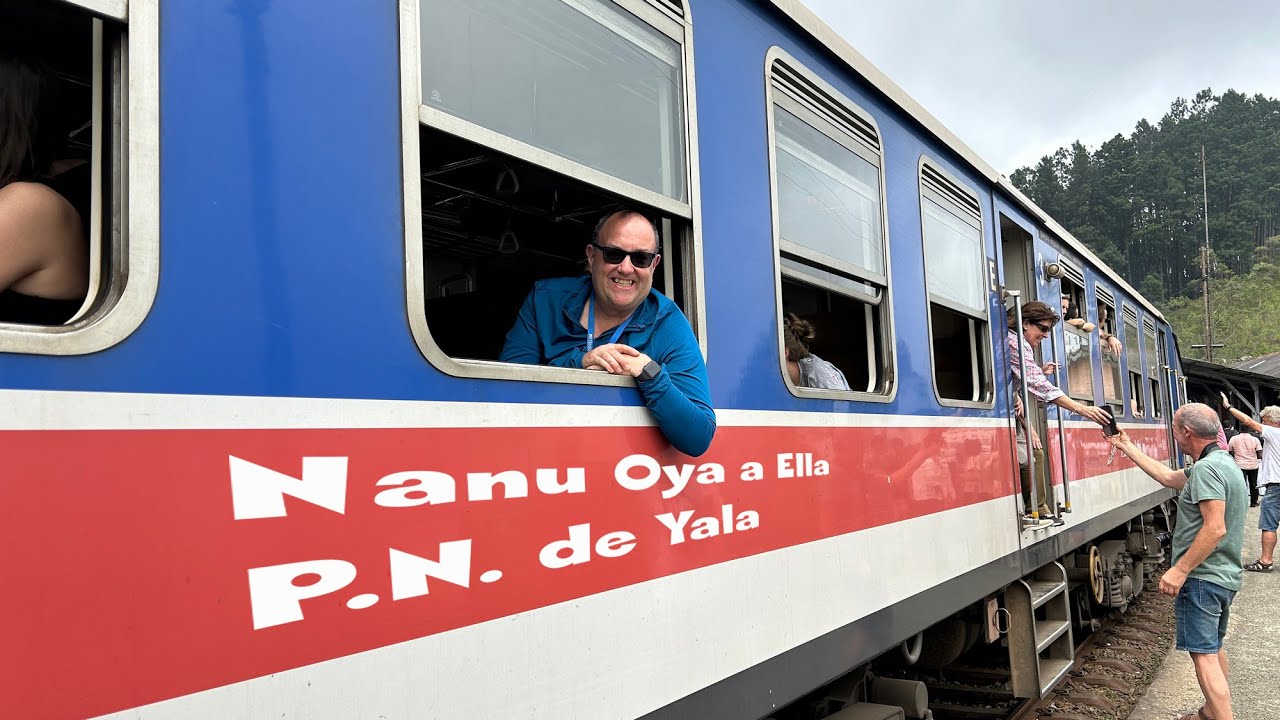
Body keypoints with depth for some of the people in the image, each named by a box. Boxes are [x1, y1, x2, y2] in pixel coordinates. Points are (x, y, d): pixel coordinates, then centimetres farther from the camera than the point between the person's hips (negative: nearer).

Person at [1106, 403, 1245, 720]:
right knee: (1214, 648, 22)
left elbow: (1215, 528, -28)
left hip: (1201, 576, -11)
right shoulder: (1222, 462, 11)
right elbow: (1169, 477, 21)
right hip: (1224, 576, 11)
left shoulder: (1206, 468, -21)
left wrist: (1180, 570, -25)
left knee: (1204, 655, -8)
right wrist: (1127, 448, 26)